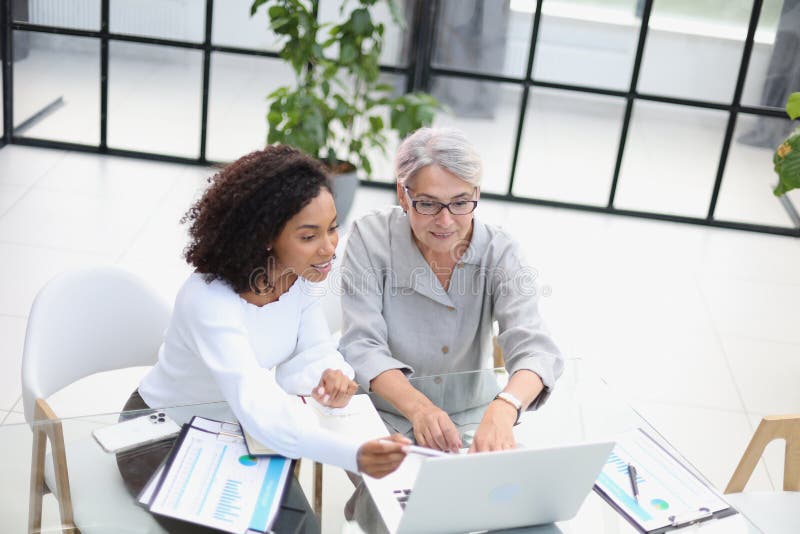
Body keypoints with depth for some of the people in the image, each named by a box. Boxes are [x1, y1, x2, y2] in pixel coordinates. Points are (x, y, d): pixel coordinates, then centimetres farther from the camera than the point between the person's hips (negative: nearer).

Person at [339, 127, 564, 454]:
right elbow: (363, 346, -17)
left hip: (471, 423, 2)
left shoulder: (499, 252, -9)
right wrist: (418, 407, -36)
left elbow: (533, 348, -22)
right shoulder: (371, 237, -11)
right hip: (386, 420, -2)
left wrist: (503, 409, -45)